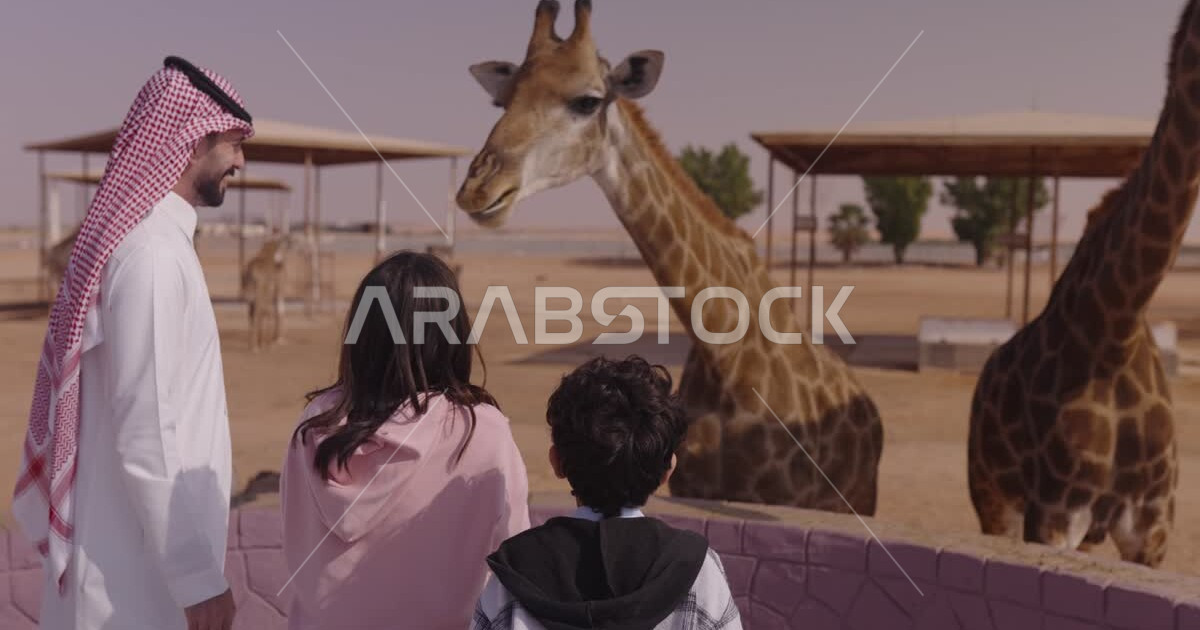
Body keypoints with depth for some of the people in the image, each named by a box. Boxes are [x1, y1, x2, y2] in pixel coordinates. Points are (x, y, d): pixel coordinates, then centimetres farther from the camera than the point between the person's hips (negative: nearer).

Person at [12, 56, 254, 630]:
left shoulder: (153, 239, 9)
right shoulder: (152, 253, -20)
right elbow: (147, 437, -23)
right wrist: (199, 576, -20)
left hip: (147, 552, 9)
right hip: (143, 566, -9)